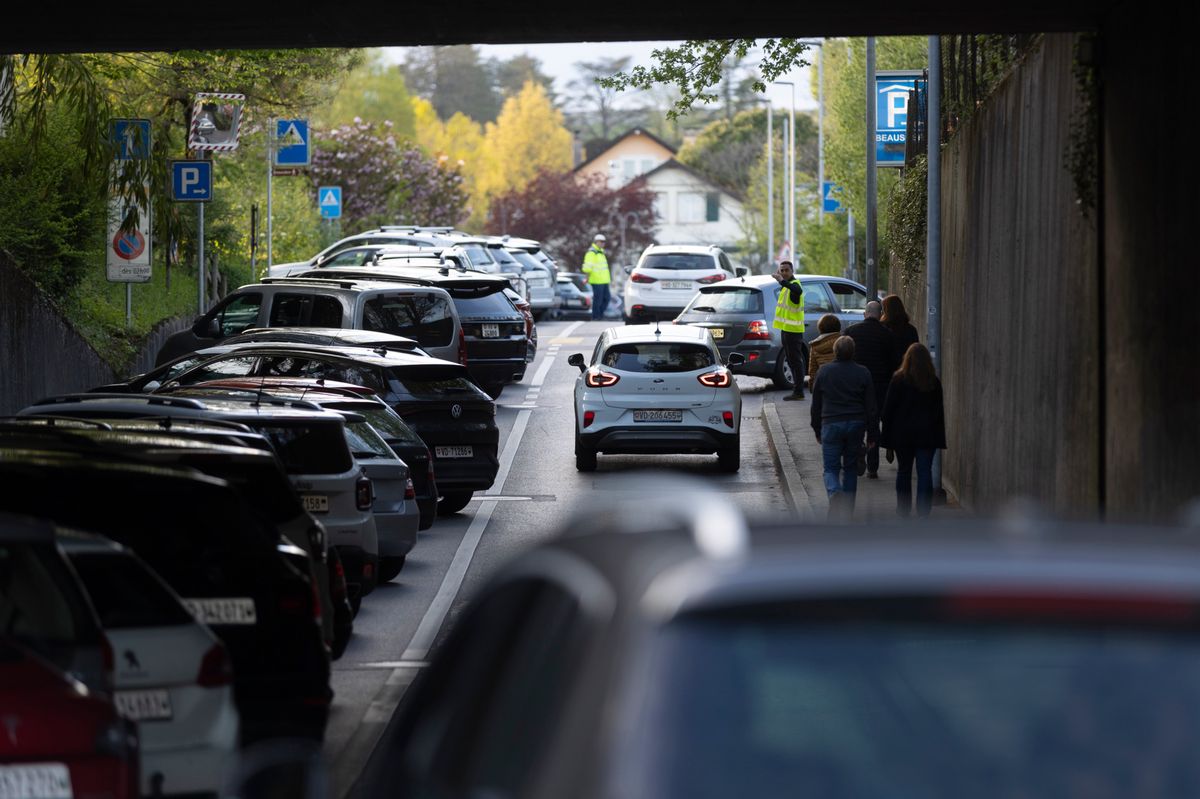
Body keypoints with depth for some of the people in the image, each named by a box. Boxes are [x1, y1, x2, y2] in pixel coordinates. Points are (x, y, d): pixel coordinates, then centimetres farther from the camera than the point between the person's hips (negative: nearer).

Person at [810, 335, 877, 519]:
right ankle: (847, 510, 17)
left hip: (831, 425, -1)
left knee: (831, 468, 2)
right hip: (855, 425, 2)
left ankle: (835, 494, -29)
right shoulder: (863, 373, -1)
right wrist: (872, 435, 7)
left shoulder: (824, 372, -1)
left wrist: (817, 431, 15)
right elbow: (871, 407, 1)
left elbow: (816, 405, 5)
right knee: (851, 467, 14)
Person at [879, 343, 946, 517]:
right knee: (925, 472, -1)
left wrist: (886, 434, 3)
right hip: (927, 434, 0)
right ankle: (923, 510, -9)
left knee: (903, 471, 13)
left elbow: (888, 408, -5)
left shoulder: (898, 380, -7)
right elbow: (940, 411, 2)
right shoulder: (934, 382, -2)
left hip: (902, 433, 0)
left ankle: (903, 509, 21)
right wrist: (940, 436, 7)